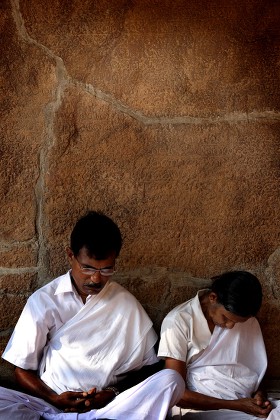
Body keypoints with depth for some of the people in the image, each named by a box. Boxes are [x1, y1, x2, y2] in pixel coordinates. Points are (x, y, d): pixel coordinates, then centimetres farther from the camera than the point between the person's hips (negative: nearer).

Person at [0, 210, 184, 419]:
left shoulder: (127, 303, 7)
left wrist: (114, 393, -7)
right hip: (49, 402, -1)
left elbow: (147, 366, 11)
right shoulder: (43, 300, 4)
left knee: (171, 380, -26)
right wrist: (54, 399, -11)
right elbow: (22, 370, 7)